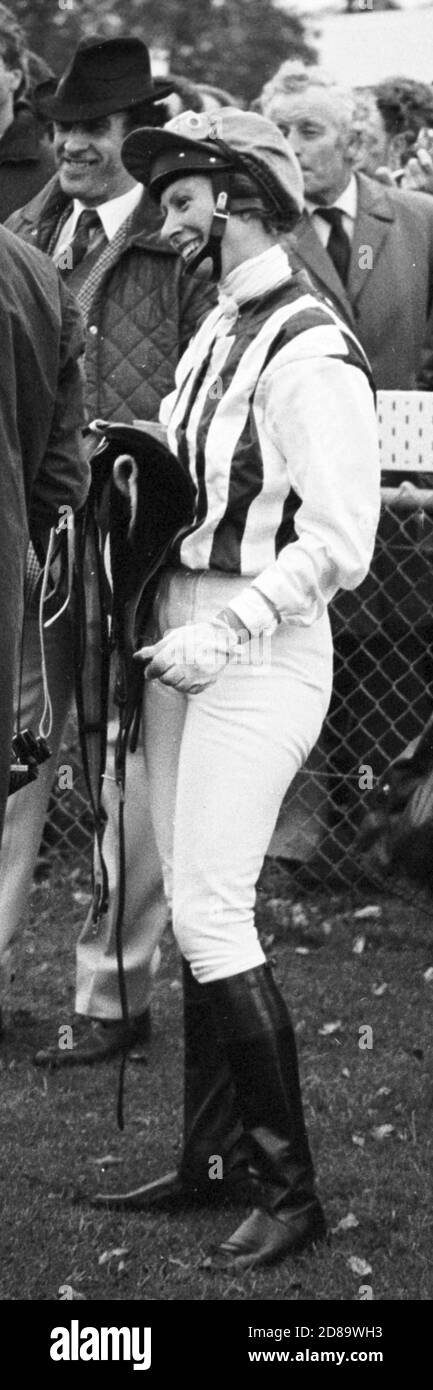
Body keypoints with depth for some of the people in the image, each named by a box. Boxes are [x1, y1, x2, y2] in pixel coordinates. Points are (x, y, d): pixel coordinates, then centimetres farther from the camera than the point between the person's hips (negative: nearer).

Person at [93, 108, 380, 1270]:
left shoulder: (308, 354, -16)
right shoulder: (219, 330, 12)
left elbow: (340, 543, -19)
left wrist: (224, 634, -19)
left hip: (259, 651, -9)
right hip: (188, 638, 9)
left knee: (212, 914, -10)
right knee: (197, 907, 11)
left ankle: (289, 1187, -3)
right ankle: (213, 1161, 20)